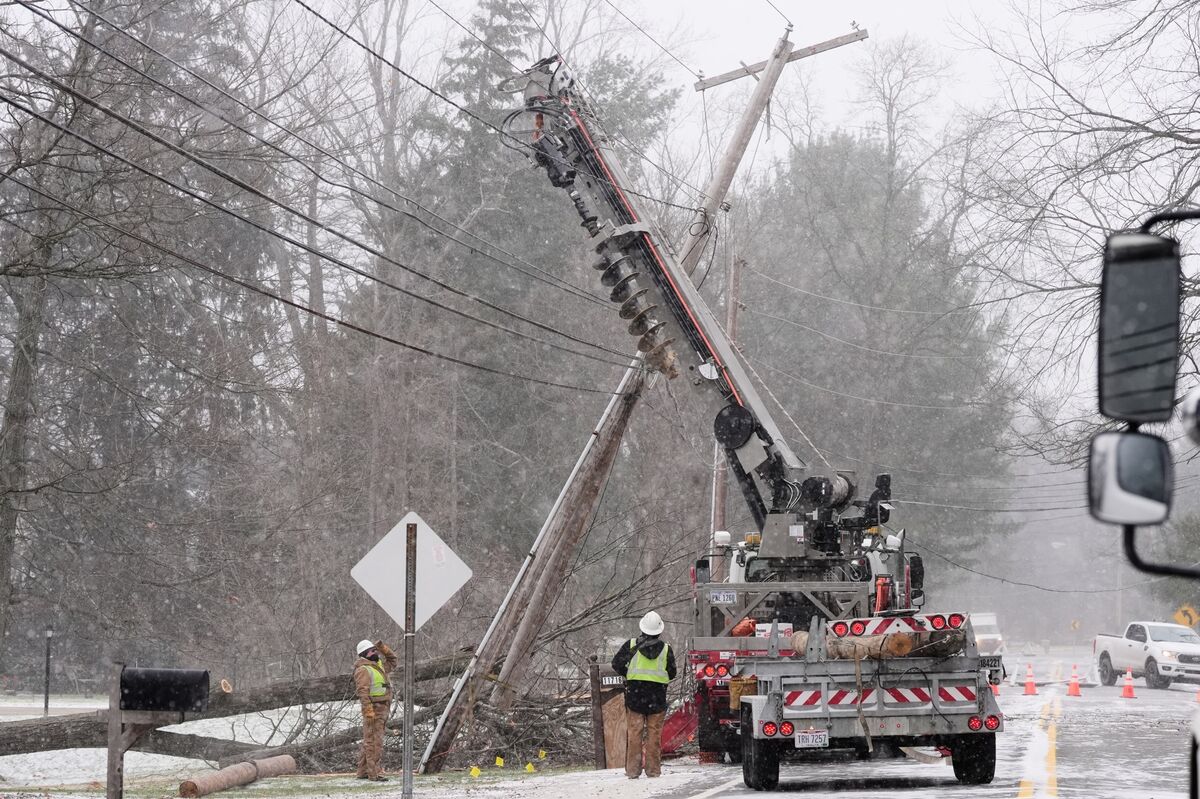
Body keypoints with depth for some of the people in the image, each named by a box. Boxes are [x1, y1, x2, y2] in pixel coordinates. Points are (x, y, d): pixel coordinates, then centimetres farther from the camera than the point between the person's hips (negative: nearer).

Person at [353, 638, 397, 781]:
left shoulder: (378, 666, 17)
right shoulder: (363, 670, -13)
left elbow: (392, 661, 30)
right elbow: (362, 692, -21)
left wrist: (383, 647, 14)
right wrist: (368, 711, -28)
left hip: (382, 710, 10)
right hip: (373, 709, -10)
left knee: (369, 742, 13)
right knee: (374, 742, -10)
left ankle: (363, 772, 18)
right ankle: (375, 773, -12)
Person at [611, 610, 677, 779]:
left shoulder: (631, 645, -2)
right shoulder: (666, 649, 0)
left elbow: (617, 664, -2)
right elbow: (672, 674, 6)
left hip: (635, 695, 0)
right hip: (657, 698, 0)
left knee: (634, 733, 3)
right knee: (654, 733, 6)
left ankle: (632, 769, 1)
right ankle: (653, 769, 6)